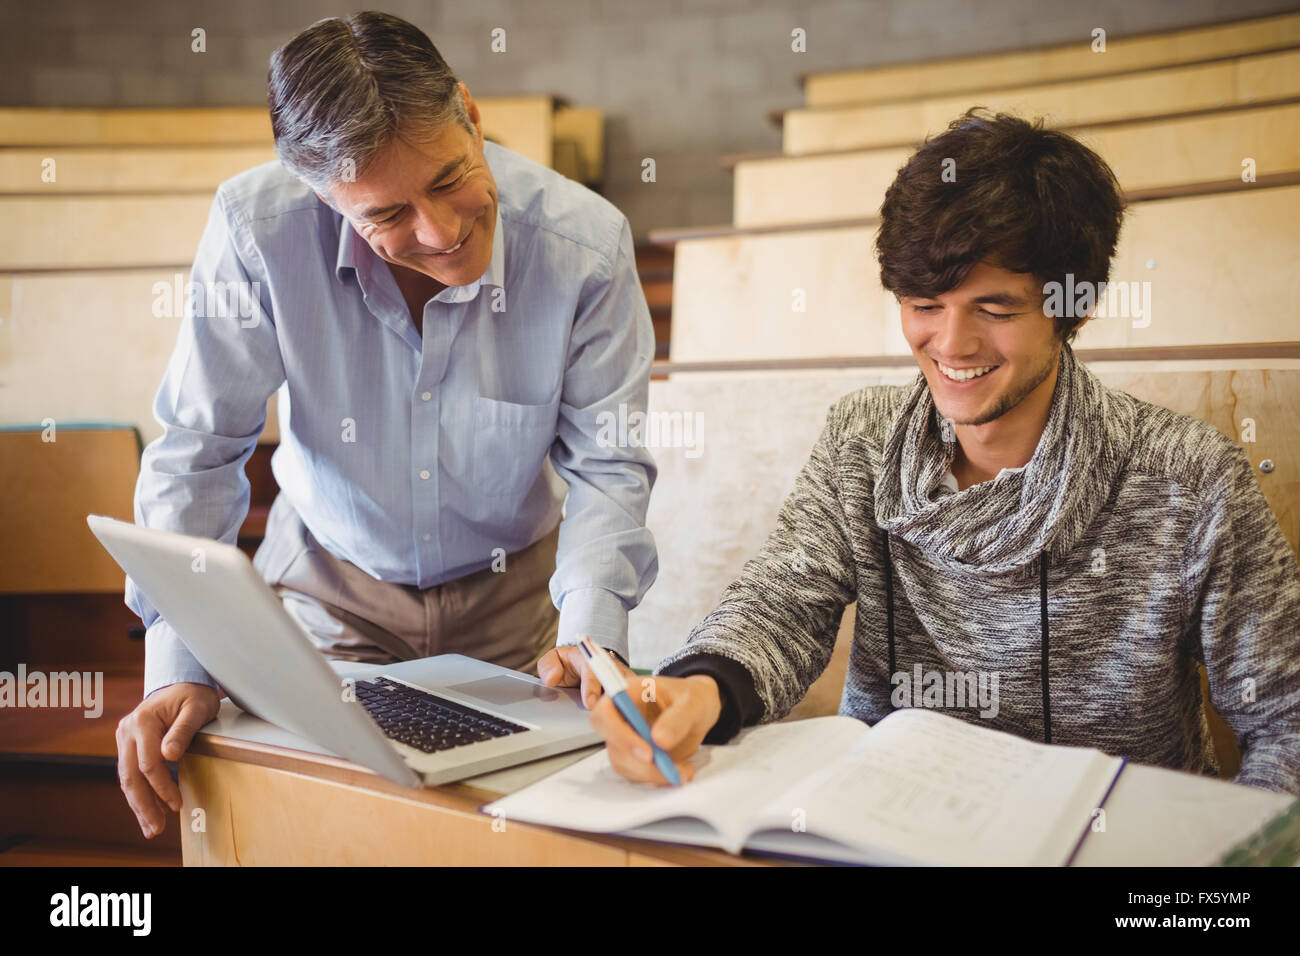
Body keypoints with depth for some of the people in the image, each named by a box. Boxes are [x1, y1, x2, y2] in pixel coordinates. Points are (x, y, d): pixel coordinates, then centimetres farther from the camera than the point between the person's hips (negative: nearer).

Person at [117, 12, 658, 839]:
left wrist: (591, 632, -30)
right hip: (331, 582, 0)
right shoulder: (259, 228, -24)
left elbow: (606, 466, -15)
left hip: (511, 587, 0)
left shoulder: (586, 240, -22)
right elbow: (198, 453, -15)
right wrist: (180, 667, -22)